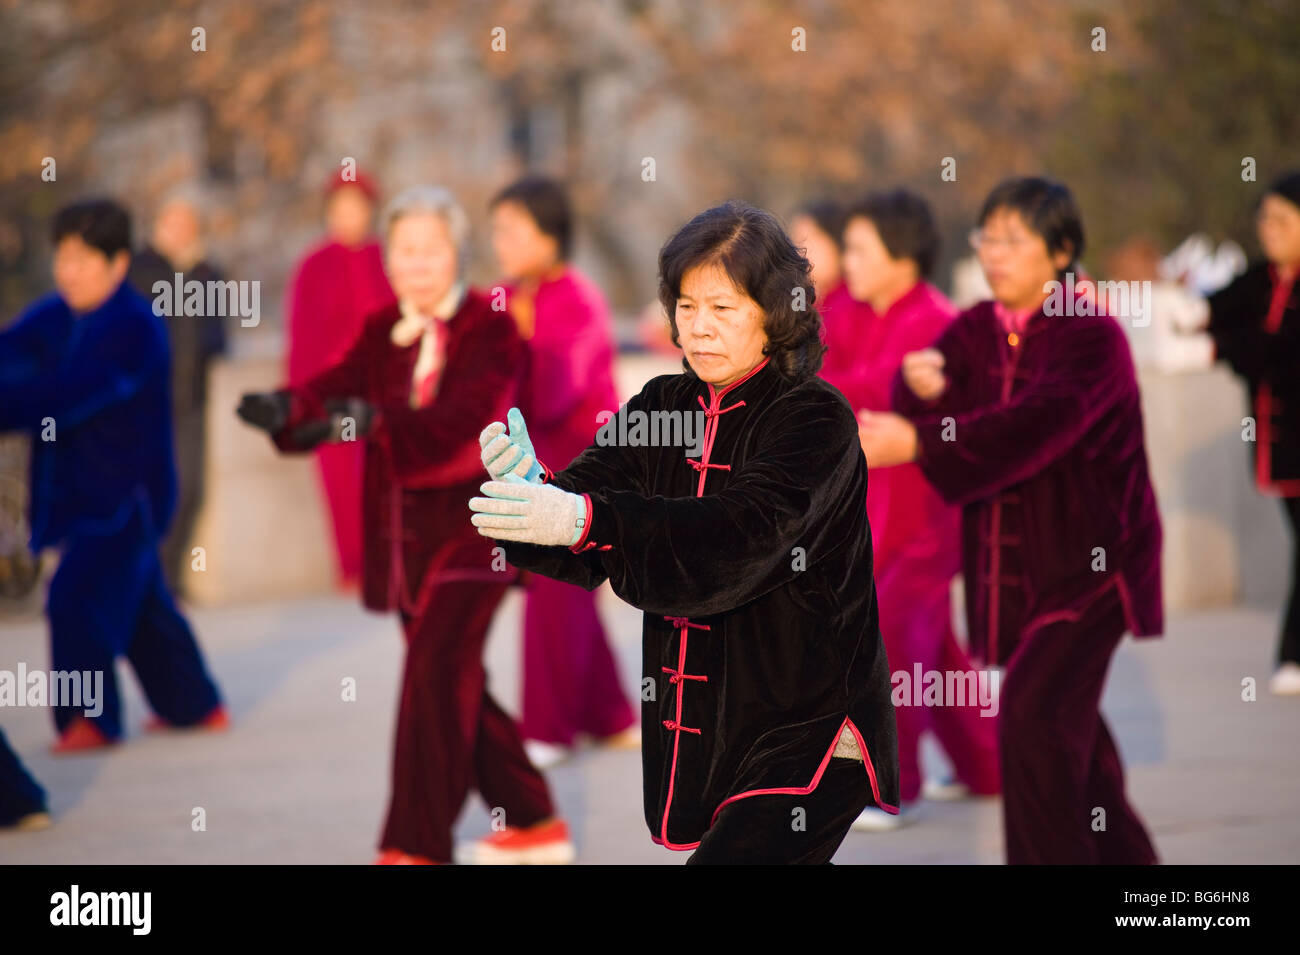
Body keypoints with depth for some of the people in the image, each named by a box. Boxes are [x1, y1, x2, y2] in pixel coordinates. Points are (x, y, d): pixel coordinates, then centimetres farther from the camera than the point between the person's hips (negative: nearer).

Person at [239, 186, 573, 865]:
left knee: (434, 674, -17)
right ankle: (534, 825, 30)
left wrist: (375, 421, -41)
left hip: (473, 527, -7)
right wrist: (287, 409, -30)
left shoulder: (491, 330, -9)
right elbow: (338, 385, -7)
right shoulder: (383, 332, 9)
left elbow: (463, 417, -25)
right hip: (404, 528, 7)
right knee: (457, 685, 14)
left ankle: (417, 848, -16)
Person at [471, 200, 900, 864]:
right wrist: (524, 488, -26)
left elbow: (742, 535, -28)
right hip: (692, 730, 7)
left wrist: (585, 520, -39)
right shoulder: (663, 405, 9)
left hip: (803, 735, -6)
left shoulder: (818, 418, -10)